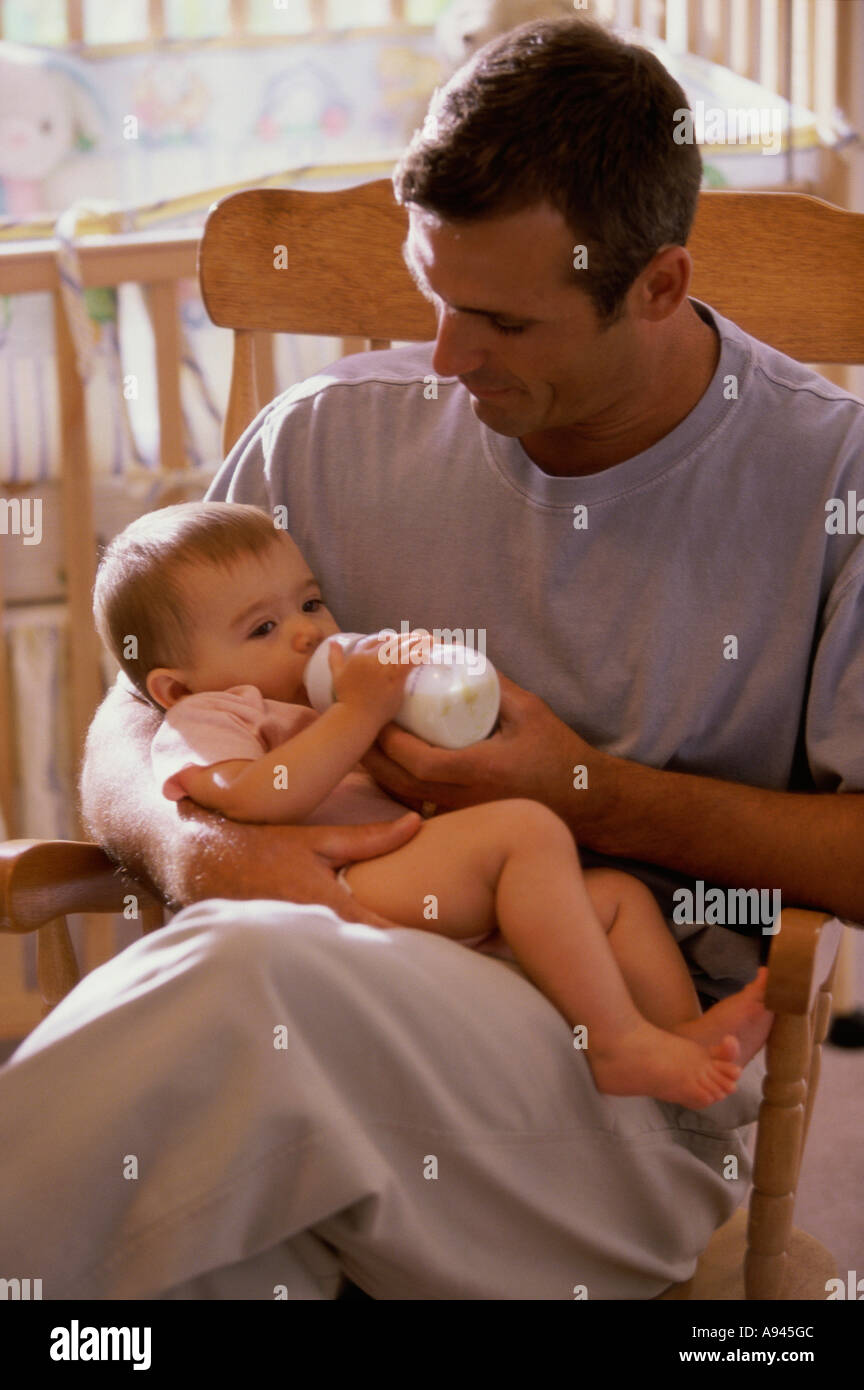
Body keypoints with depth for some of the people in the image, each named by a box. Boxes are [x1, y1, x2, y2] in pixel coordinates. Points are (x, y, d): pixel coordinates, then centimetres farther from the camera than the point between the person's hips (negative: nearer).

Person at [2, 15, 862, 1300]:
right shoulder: (332, 436, 8)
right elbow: (129, 732, 12)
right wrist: (196, 841, -12)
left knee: (253, 981, -35)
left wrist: (594, 795, -9)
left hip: (627, 1097, -2)